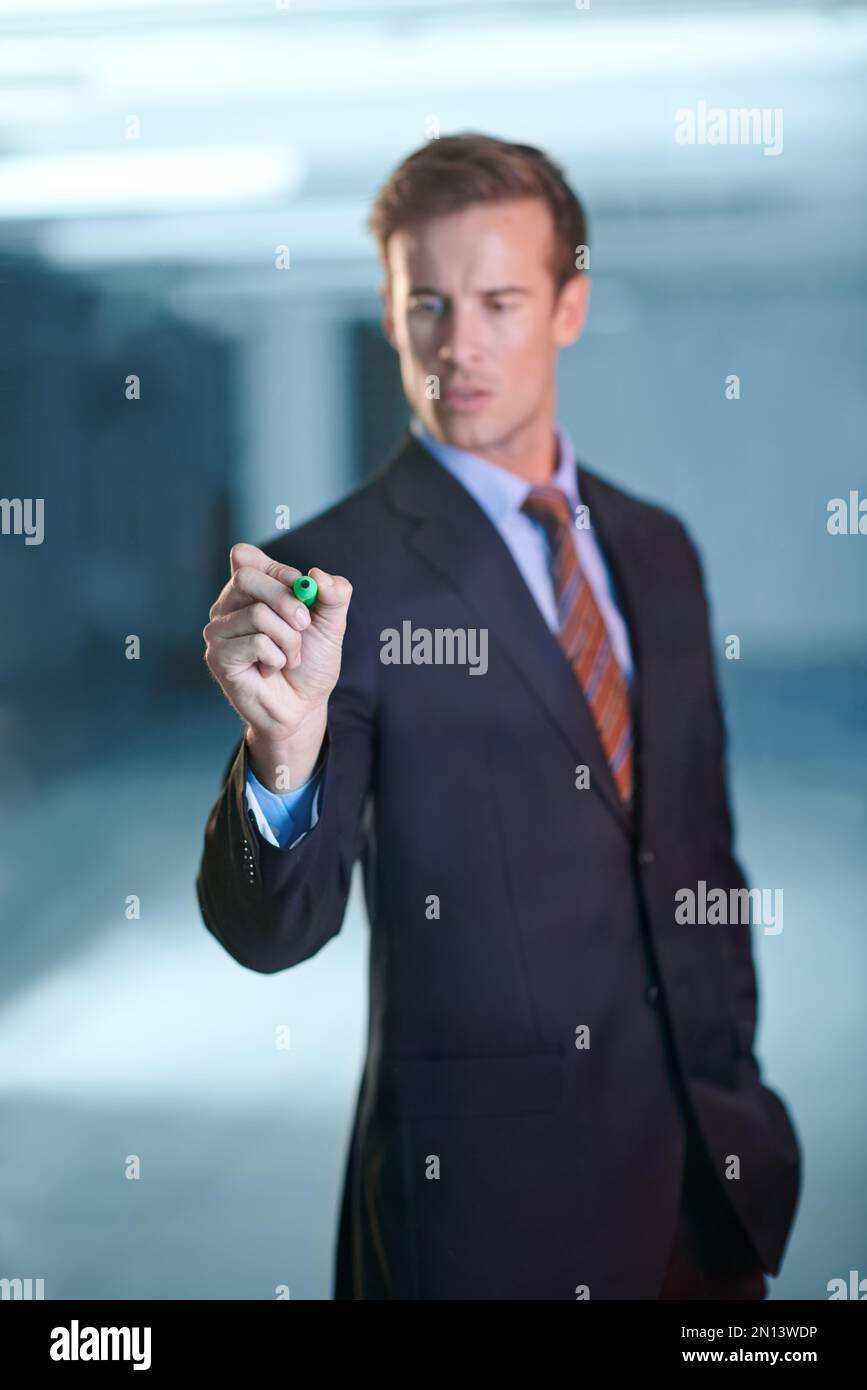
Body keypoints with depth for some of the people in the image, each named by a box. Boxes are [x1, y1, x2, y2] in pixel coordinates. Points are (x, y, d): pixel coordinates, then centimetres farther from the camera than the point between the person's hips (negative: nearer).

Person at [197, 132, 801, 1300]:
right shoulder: (336, 572, -11)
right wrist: (283, 749, -34)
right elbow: (271, 933, -16)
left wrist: (737, 1088, 13)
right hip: (491, 1176, -5)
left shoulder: (657, 549, 7)